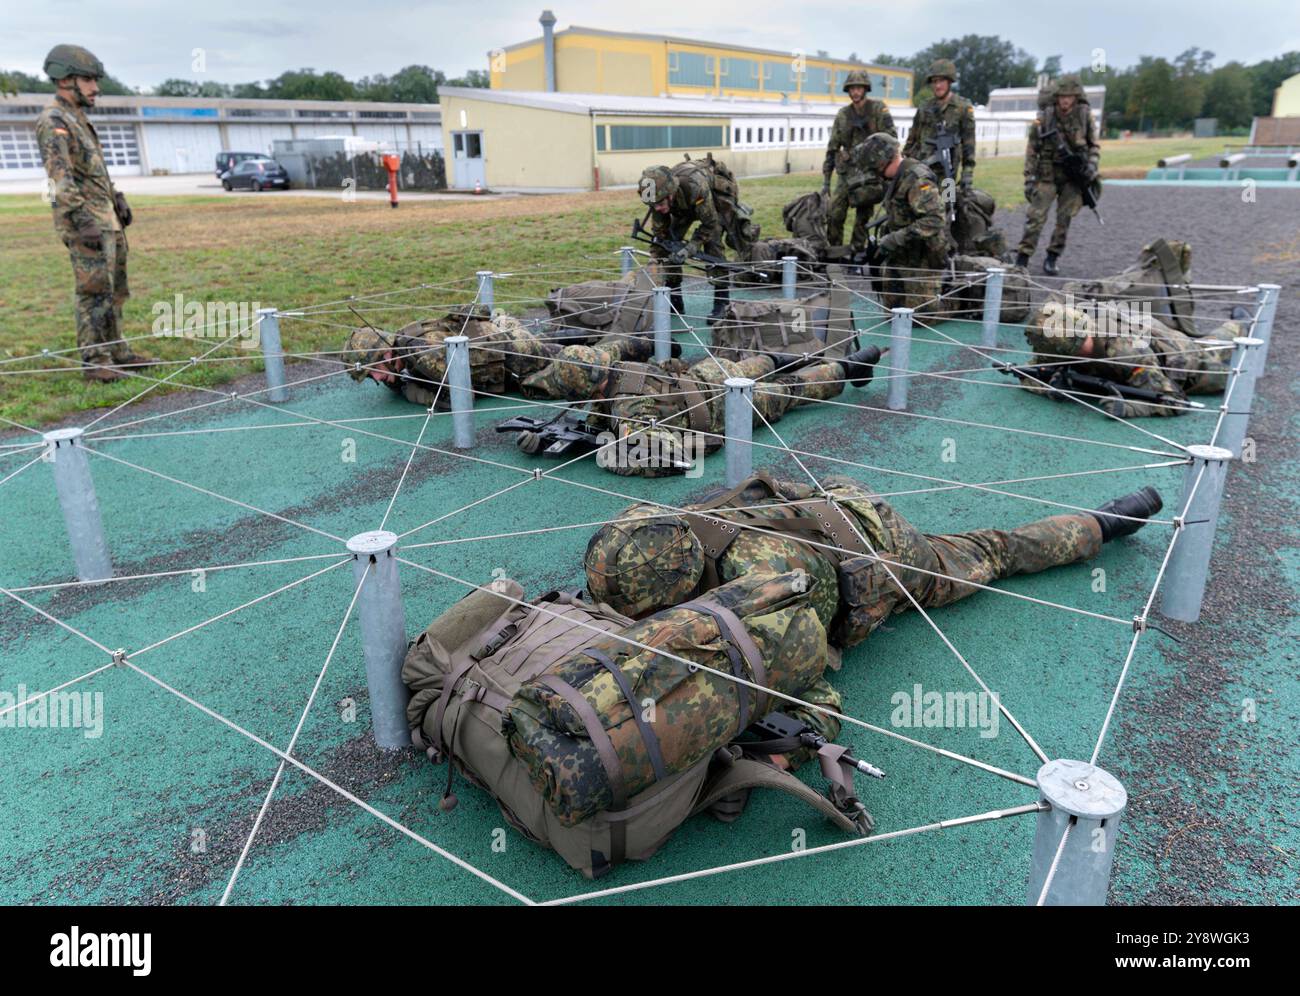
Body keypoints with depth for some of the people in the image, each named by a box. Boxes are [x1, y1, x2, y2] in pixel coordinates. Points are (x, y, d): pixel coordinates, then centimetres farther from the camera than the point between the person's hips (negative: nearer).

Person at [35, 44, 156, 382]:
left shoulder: (77, 120, 18)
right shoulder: (52, 122, -12)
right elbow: (60, 177, -22)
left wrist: (119, 200, 25)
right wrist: (82, 222, -28)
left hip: (107, 218, 10)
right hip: (84, 221, -9)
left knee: (114, 289, 11)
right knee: (94, 291, -9)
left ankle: (116, 353, 17)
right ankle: (95, 362, -5)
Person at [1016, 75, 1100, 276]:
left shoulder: (1085, 115, -2)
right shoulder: (1044, 117, -8)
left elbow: (1094, 145, 8)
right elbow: (1032, 150, -3)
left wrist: (1092, 164, -9)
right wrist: (1029, 179, -6)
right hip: (1048, 175, -2)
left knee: (1065, 218, 1)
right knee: (1036, 216, -9)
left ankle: (1052, 259, 11)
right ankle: (1022, 259, -4)